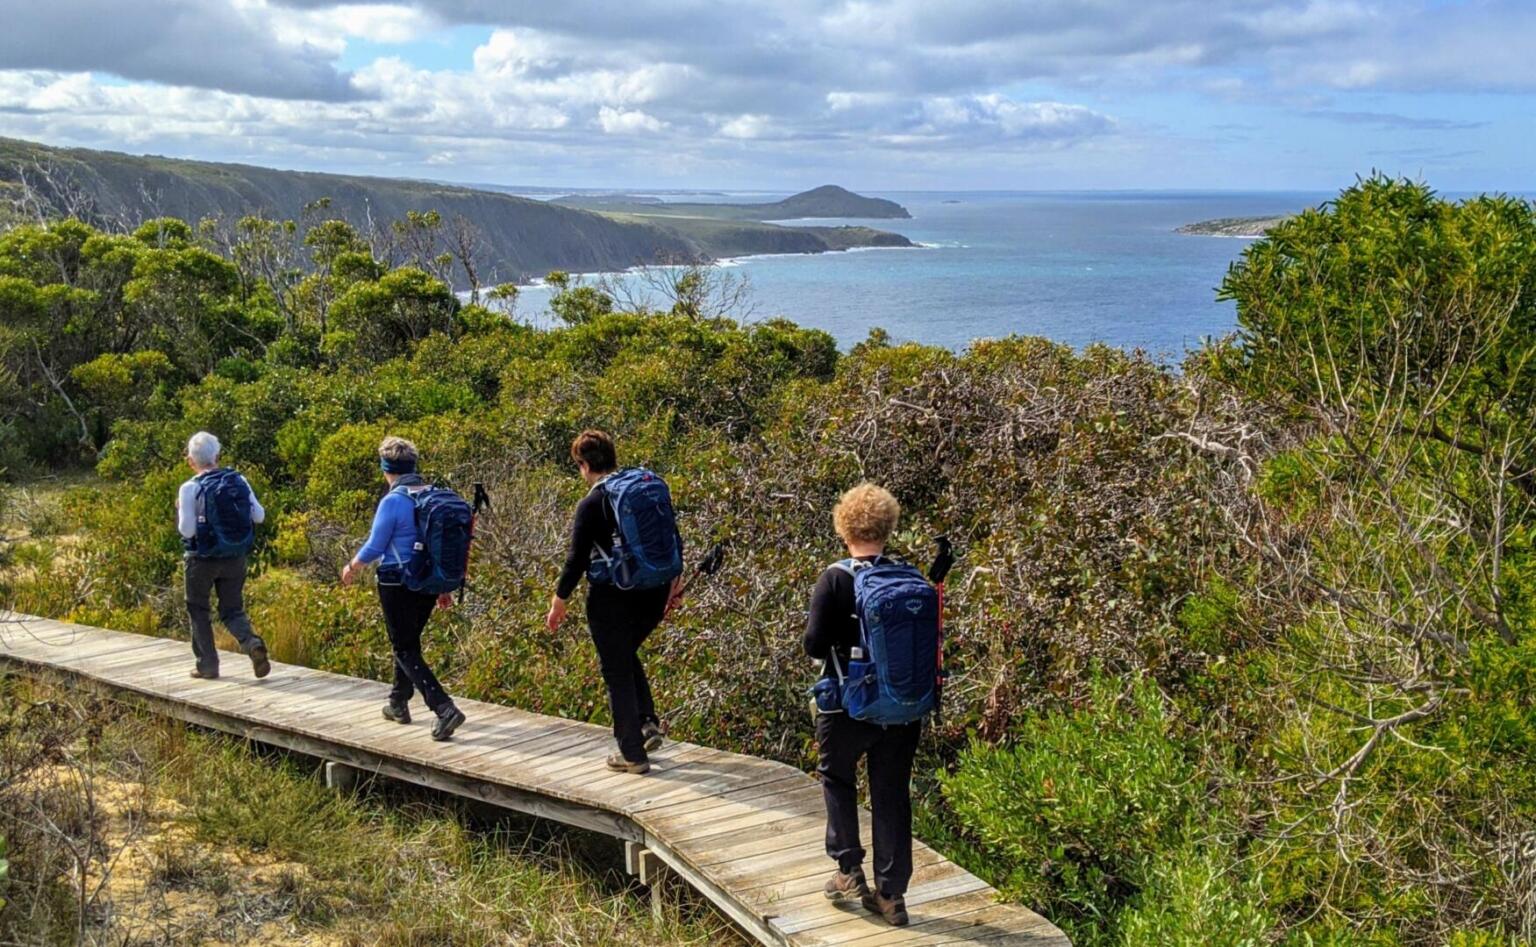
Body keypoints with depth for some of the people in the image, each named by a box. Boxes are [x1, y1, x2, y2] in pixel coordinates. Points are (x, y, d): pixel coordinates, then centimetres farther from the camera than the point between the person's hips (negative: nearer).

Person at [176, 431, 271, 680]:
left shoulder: (190, 488, -12)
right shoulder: (239, 480, -1)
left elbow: (187, 530, -14)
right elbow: (259, 515, 2)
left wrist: (180, 509, 3)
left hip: (203, 559, -3)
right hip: (236, 558, 3)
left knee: (198, 610, 15)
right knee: (232, 610, 13)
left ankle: (207, 664, 15)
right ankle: (252, 643, -15)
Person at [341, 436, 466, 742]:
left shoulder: (392, 501, -16)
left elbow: (374, 548, -11)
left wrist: (351, 568, 9)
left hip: (398, 585, -7)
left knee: (406, 650, -1)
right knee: (408, 642, 23)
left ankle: (445, 709, -15)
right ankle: (398, 704, 35)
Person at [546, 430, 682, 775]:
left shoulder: (591, 505, -12)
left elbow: (577, 559, -11)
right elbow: (673, 537, 8)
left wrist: (560, 600, 0)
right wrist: (674, 579, 18)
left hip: (612, 599, -6)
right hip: (654, 594, 6)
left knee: (617, 673, 7)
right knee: (626, 655, 28)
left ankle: (633, 754, 11)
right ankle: (648, 723, 15)